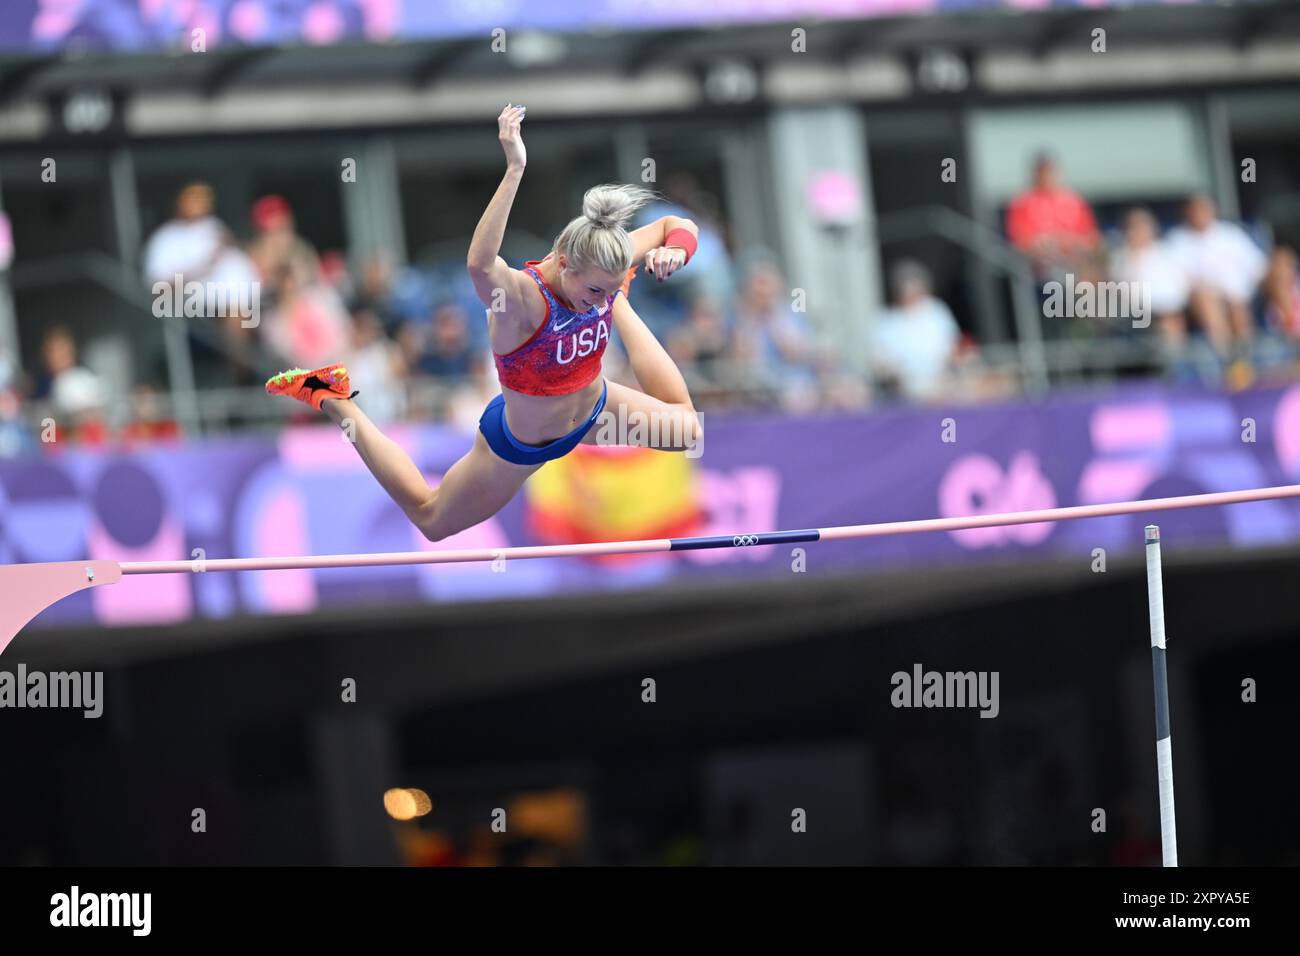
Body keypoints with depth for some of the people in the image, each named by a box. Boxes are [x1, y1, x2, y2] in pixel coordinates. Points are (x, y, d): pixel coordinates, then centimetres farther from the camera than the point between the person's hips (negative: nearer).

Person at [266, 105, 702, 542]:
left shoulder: (603, 274, -26)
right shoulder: (521, 297, -44)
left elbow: (678, 226, -10)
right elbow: (480, 264, -69)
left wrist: (674, 251, -35)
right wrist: (515, 169, -75)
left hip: (591, 410, 5)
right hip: (519, 446, -5)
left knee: (686, 430, 26)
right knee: (430, 519, 17)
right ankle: (333, 401, 28)